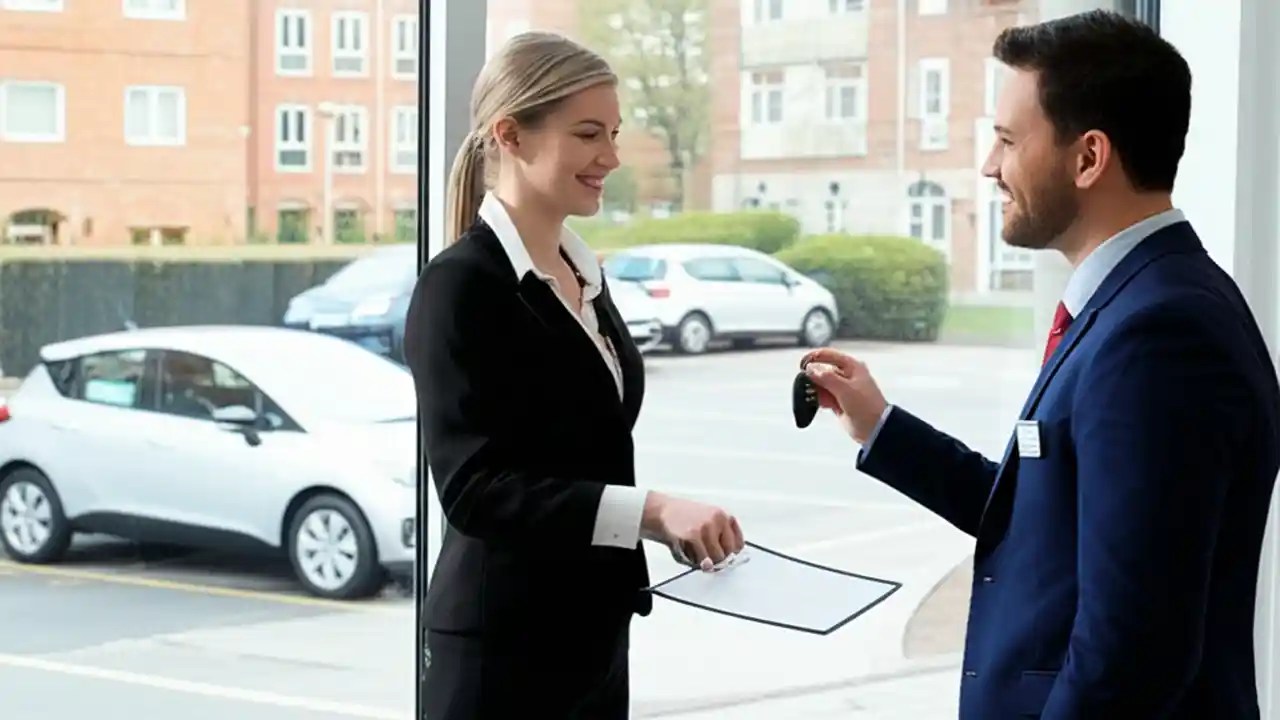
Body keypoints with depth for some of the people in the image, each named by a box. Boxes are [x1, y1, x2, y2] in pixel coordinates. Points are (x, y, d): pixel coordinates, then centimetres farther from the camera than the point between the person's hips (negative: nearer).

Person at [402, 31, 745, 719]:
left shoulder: (584, 274, 11)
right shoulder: (460, 284, -15)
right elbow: (474, 486, -23)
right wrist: (650, 510, -30)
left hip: (592, 629, 8)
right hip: (502, 645, -8)